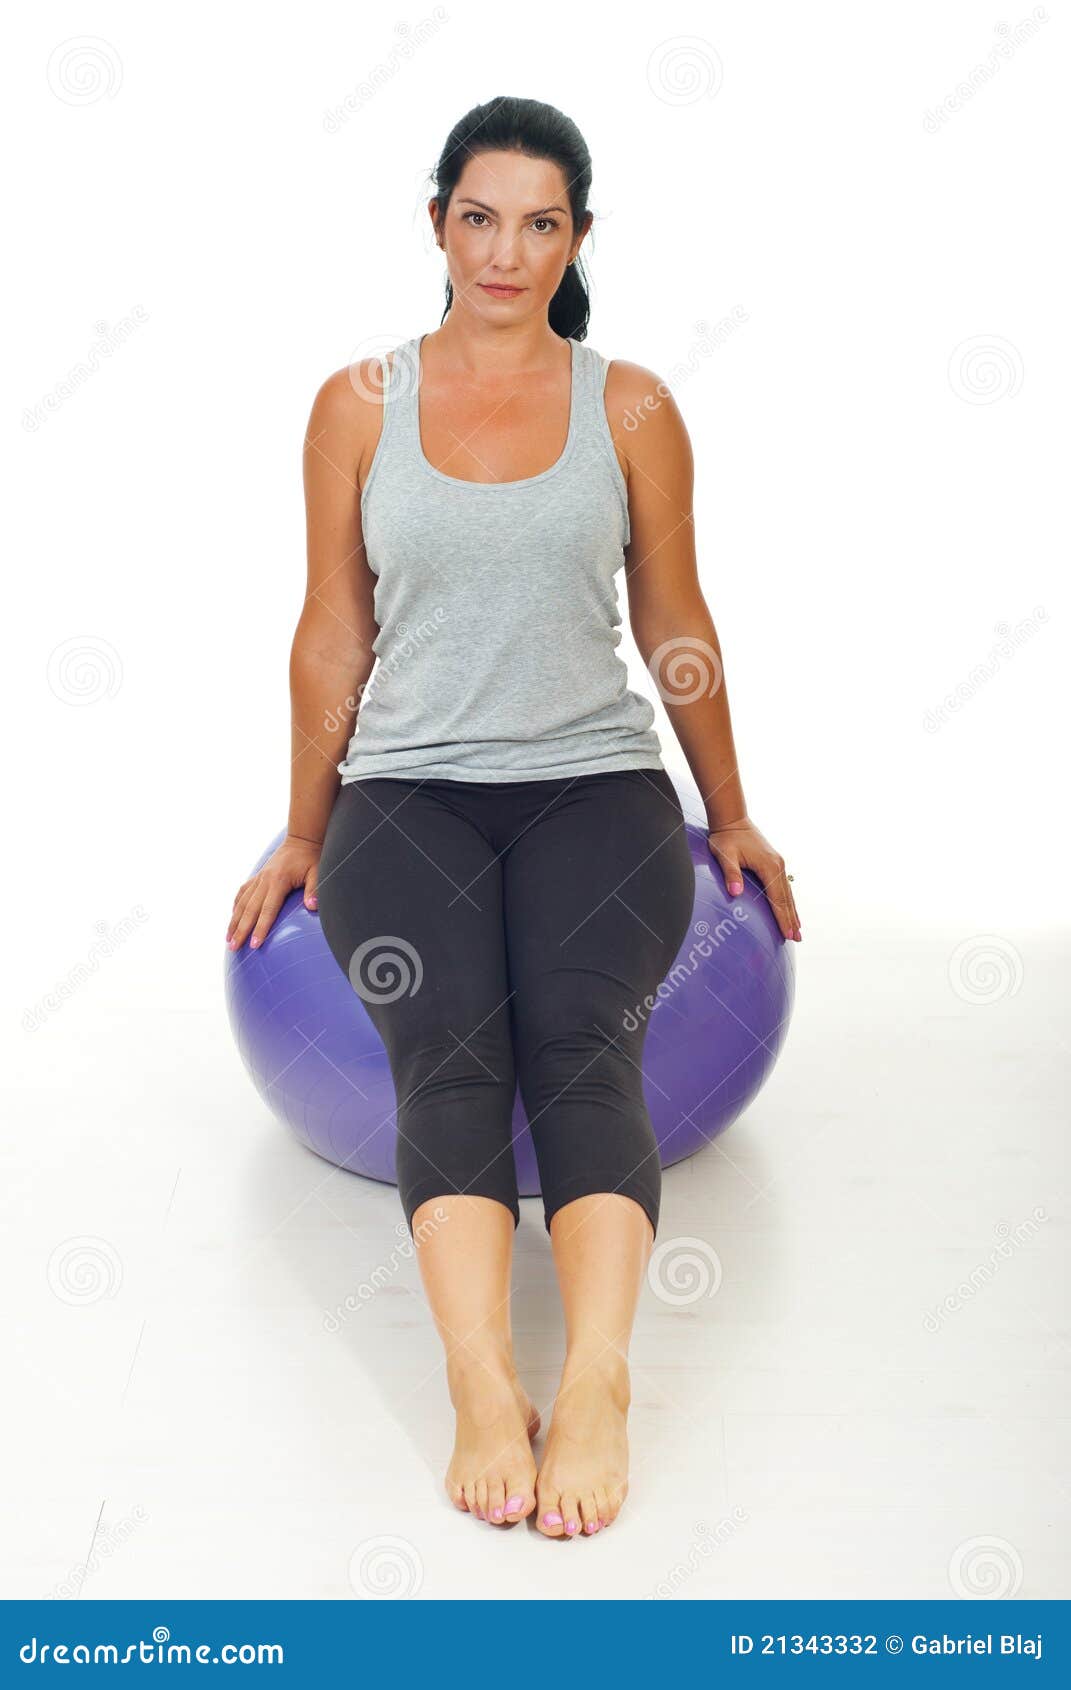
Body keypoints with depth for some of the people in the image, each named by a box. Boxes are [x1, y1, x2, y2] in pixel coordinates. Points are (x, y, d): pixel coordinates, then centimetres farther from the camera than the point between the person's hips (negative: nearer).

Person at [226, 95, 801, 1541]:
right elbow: (332, 634, 11)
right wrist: (303, 839, 13)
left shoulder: (631, 409, 8)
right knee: (450, 1047, -27)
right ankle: (483, 1383, -38)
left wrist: (732, 821, 17)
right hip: (409, 784, 0)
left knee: (583, 1039, -28)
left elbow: (676, 628, 13)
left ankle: (596, 1381, -39)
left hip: (594, 780, 0)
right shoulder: (360, 404, 8)